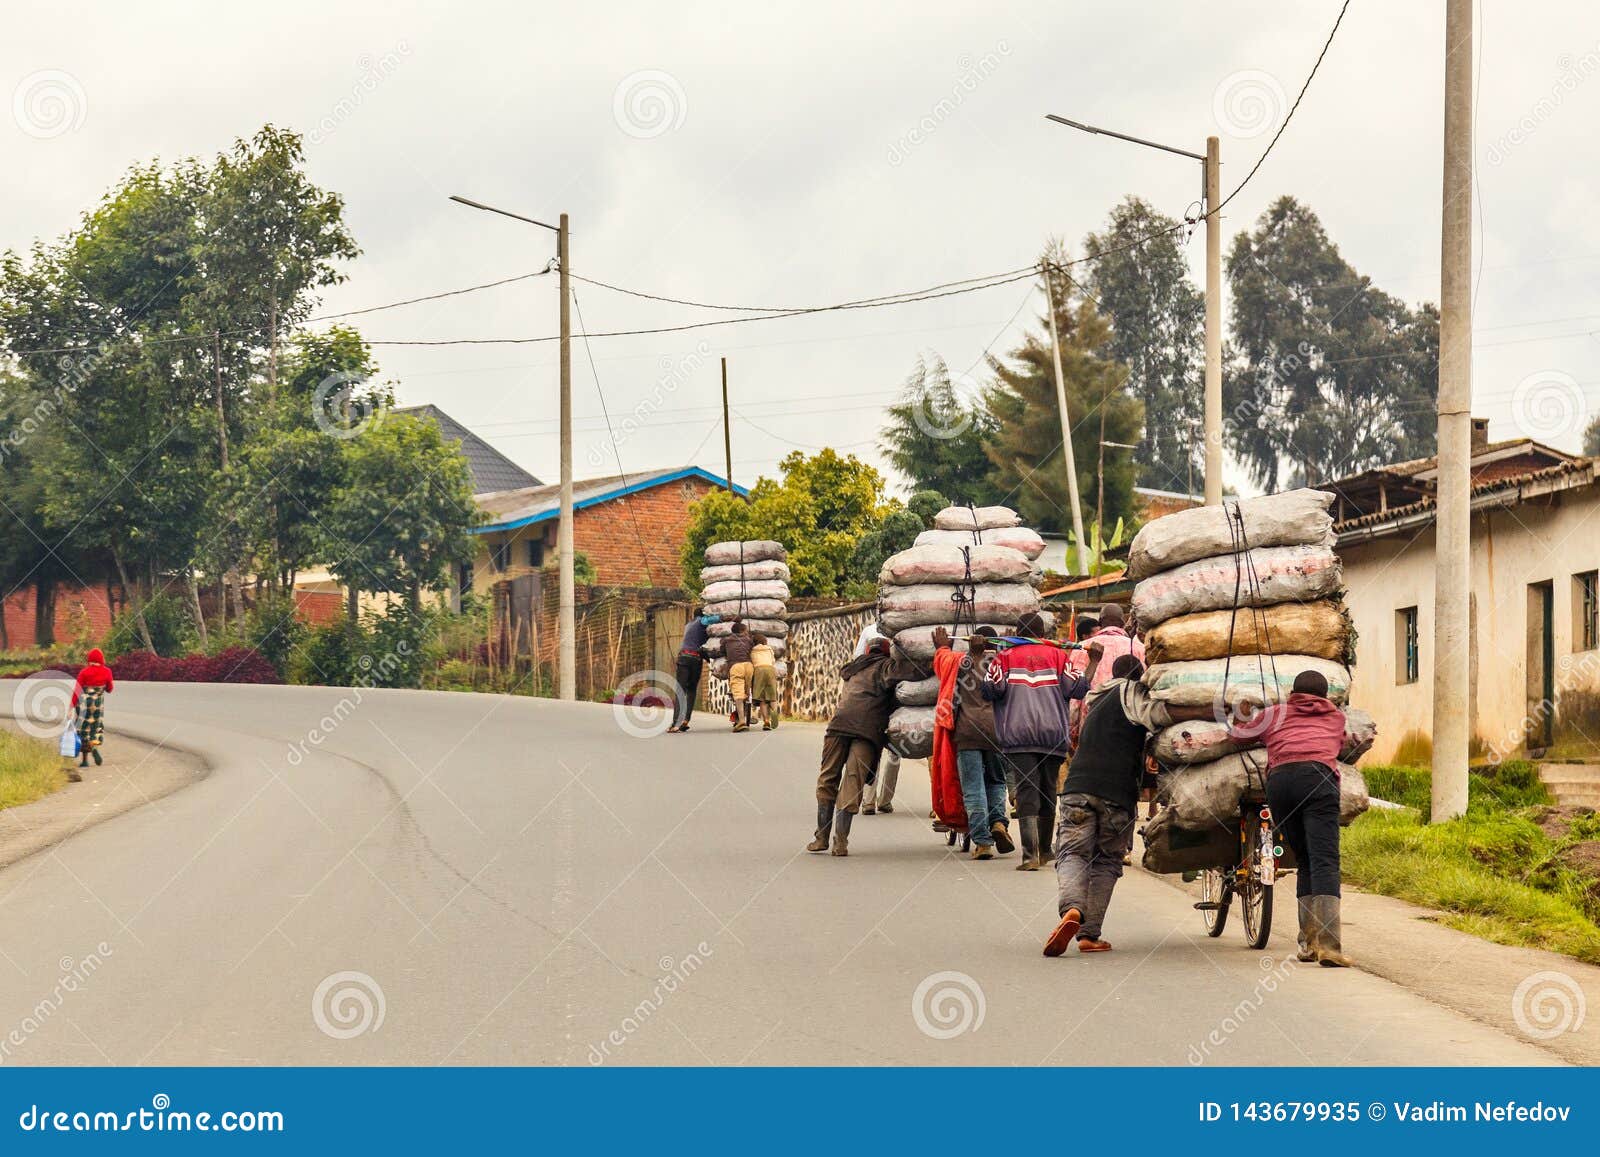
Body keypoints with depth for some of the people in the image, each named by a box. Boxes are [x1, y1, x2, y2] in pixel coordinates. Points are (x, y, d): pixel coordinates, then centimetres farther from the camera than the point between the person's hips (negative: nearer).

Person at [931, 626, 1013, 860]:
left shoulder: (959, 662, 9)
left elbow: (941, 662, 29)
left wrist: (942, 647, 46)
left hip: (967, 732, -1)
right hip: (997, 731, 1)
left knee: (973, 789, -1)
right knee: (996, 781, 20)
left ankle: (982, 841, -8)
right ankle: (998, 821, -4)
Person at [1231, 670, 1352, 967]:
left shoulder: (1275, 714, 30)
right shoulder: (1337, 717, 33)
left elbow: (1236, 734, 41)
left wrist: (1244, 716, 63)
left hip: (1278, 779, 2)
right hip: (1318, 777, -2)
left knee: (1305, 861, 15)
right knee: (1324, 862, -12)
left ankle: (1307, 941, 8)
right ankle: (1326, 943, -27)